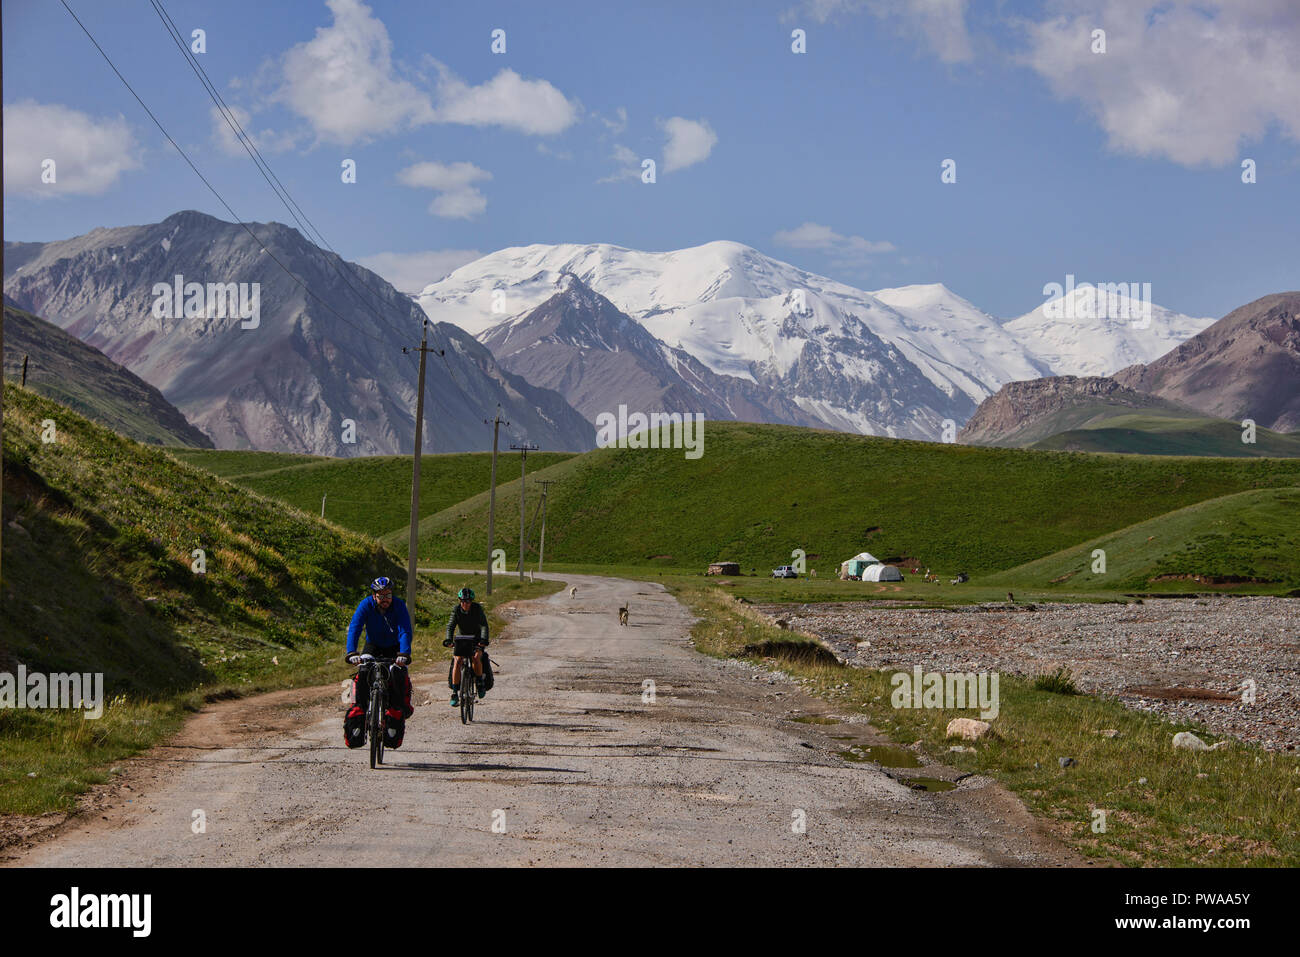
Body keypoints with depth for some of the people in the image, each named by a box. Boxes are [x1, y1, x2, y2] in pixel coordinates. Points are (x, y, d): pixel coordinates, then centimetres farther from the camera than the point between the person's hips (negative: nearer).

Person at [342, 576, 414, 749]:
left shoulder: (399, 605, -22)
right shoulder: (366, 605, -21)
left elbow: (405, 631, -32)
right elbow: (354, 628, -30)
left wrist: (404, 653, -50)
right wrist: (351, 652, -47)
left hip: (394, 648, -1)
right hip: (373, 646, 1)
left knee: (398, 672, -27)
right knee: (363, 672, -26)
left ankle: (401, 708, -9)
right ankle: (357, 710, -18)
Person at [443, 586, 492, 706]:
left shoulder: (477, 608, -17)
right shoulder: (456, 610, -13)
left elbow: (484, 625, -25)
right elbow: (451, 626, -21)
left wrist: (483, 639, -42)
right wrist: (448, 639, -39)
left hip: (476, 639, -1)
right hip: (461, 639, 1)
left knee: (476, 658, -27)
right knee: (457, 661, -16)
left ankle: (480, 683, -4)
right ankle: (455, 693, -11)